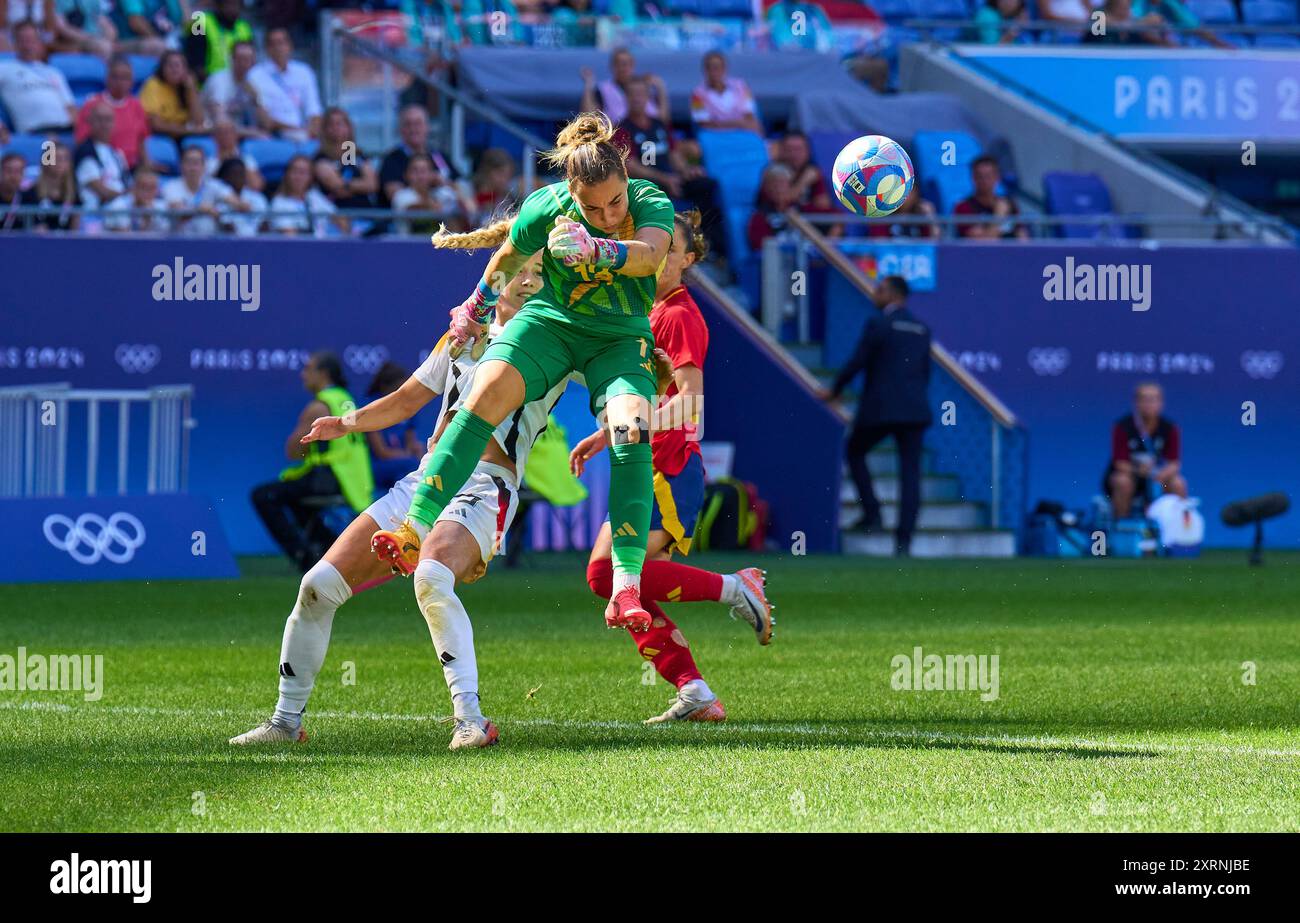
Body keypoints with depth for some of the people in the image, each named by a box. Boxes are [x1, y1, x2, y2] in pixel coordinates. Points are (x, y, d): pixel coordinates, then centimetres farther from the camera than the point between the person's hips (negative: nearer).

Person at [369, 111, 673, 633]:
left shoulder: (651, 204, -19)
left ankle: (626, 590, -31)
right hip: (551, 320, 1)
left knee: (631, 429, -27)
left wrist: (596, 247, -60)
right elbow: (509, 255, 8)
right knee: (487, 392, -25)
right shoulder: (546, 207, -14)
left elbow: (650, 255, -42)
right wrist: (478, 306, 22)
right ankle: (416, 532, -28)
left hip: (622, 337, -1)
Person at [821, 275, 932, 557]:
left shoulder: (878, 324, -8)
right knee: (910, 473, 3)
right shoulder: (921, 329, 12)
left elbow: (857, 362, -8)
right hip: (915, 410, 5)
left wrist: (834, 391, 7)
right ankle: (904, 540, -3)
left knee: (854, 452, 18)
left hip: (880, 407, -5)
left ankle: (872, 514, 8)